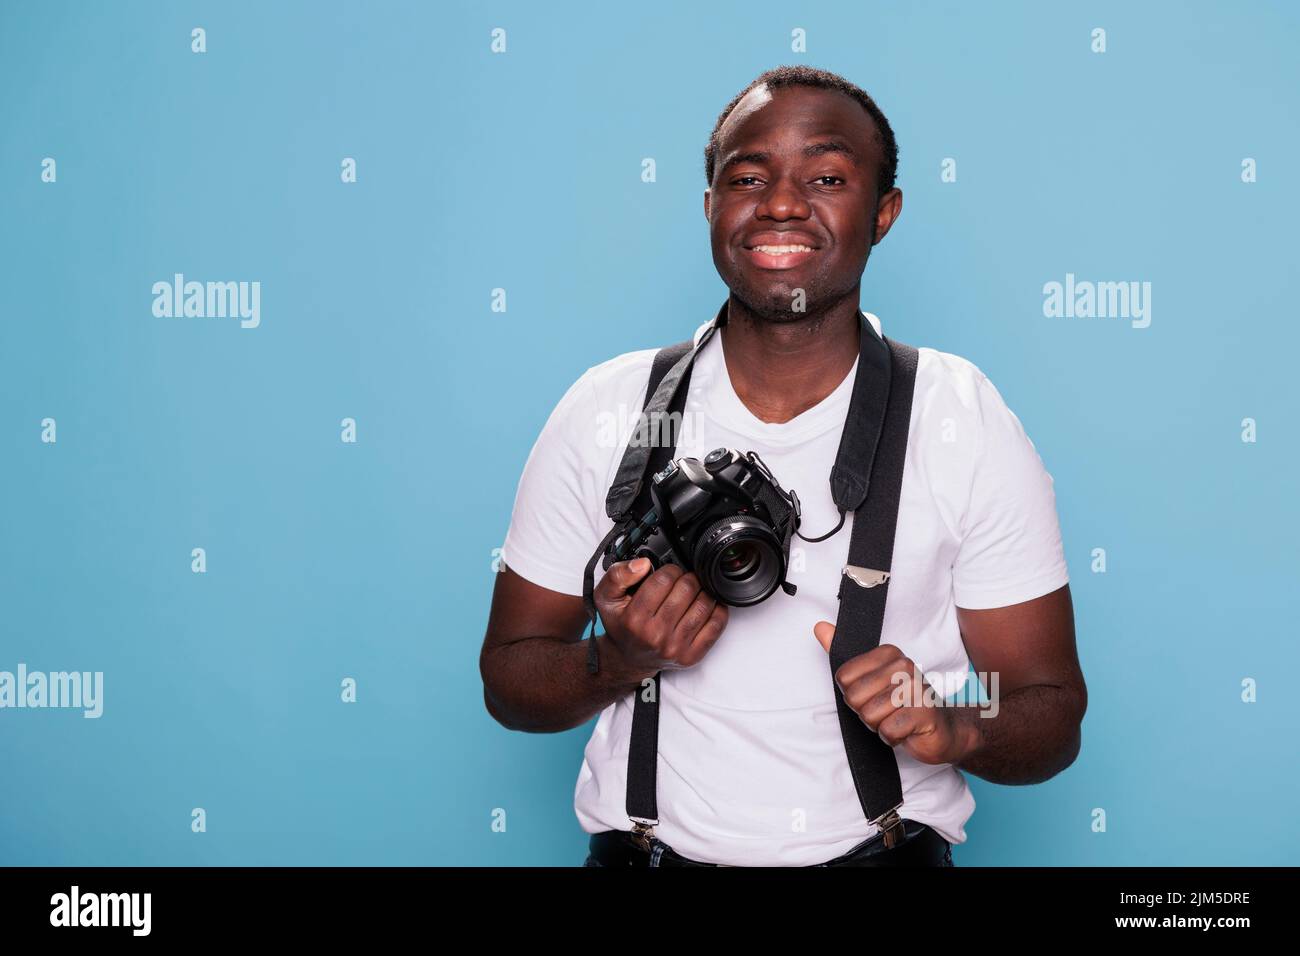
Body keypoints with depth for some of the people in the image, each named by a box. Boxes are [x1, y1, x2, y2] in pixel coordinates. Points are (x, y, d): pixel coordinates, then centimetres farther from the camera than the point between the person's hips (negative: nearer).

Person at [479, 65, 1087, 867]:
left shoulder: (970, 423, -3)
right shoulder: (605, 411, 0)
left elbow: (1051, 717, 0)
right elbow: (509, 682, 6)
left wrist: (952, 729, -20)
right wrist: (620, 661, -14)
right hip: (649, 849, 1)